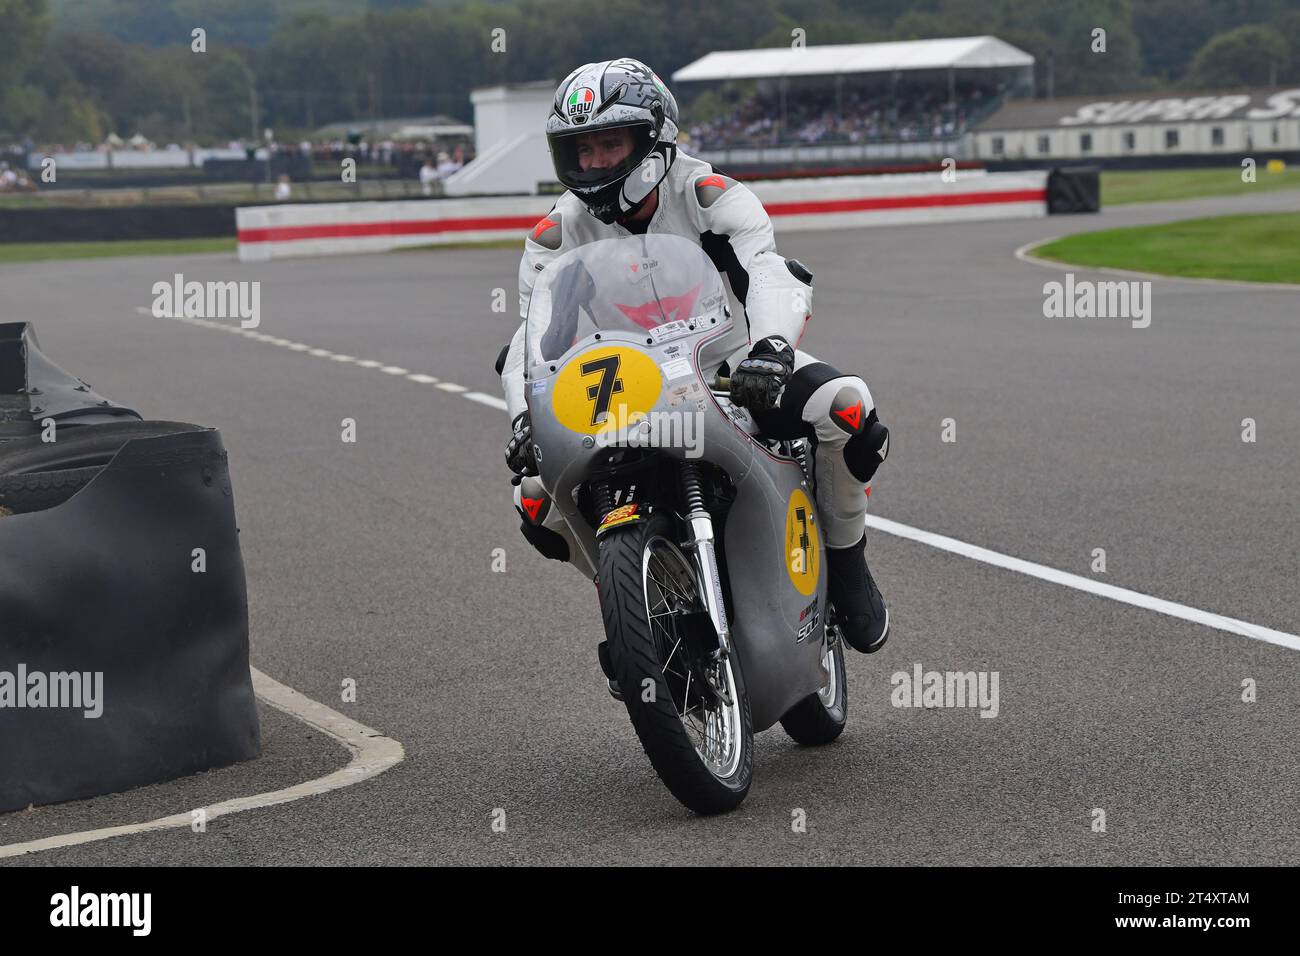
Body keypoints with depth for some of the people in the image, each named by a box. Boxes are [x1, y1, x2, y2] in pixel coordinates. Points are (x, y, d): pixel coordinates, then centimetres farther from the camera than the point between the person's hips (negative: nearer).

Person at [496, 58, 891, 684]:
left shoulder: (710, 196, -13)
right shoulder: (556, 236, -4)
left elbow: (772, 274, -27)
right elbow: (531, 339, -8)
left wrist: (772, 346, -50)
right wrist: (526, 417, -29)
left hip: (731, 367, -2)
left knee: (844, 404, -30)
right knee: (537, 498, -19)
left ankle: (845, 563, -4)